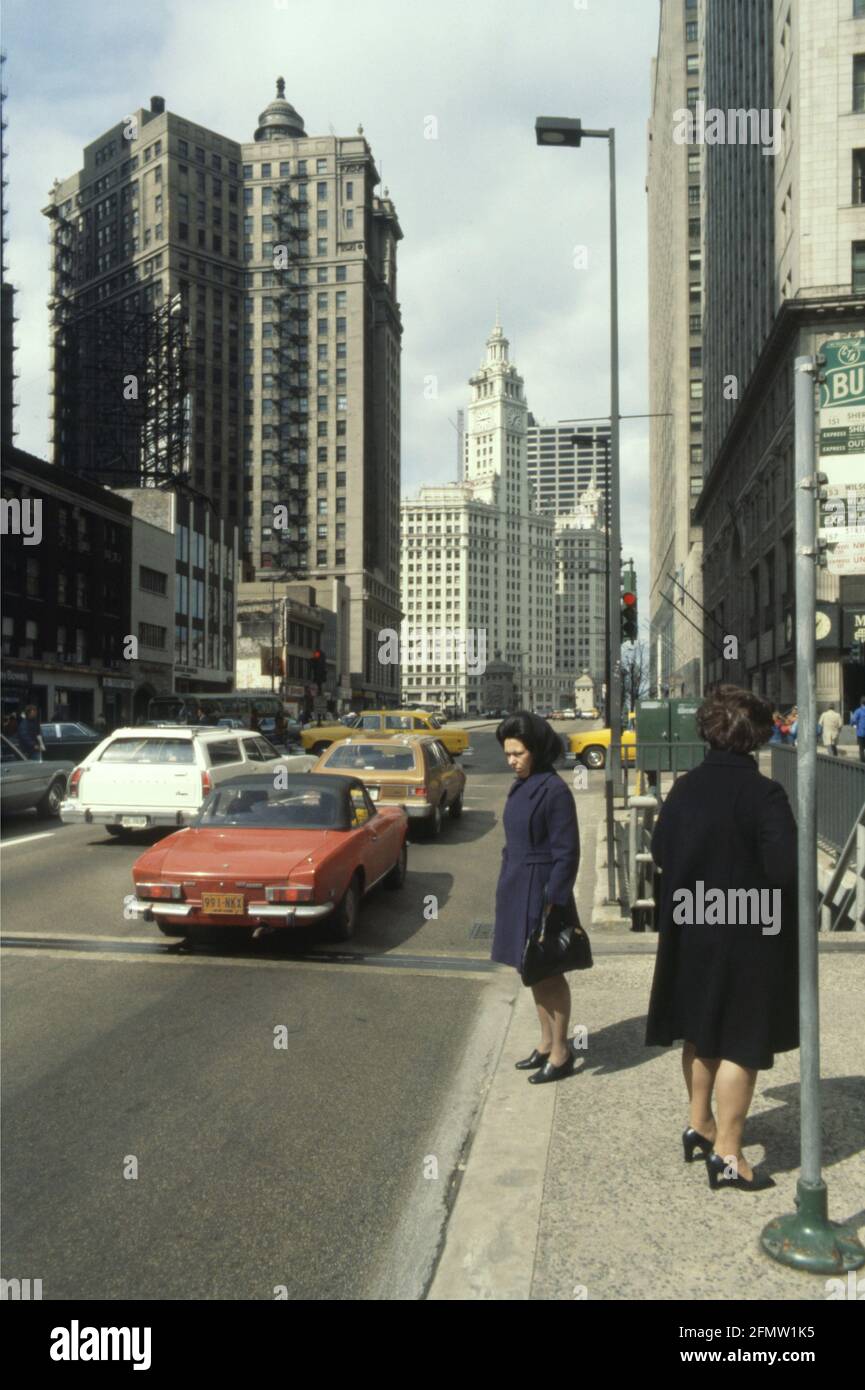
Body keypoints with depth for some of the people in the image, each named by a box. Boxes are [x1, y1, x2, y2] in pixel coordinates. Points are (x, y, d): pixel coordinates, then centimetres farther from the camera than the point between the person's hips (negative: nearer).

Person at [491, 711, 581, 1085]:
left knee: (548, 973, 3)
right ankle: (547, 1043, 30)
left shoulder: (553, 791, -17)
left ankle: (560, 1053, 16)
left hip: (540, 891, -8)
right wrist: (506, 889, 17)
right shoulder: (521, 786, 8)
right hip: (516, 888, 8)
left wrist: (553, 902, -19)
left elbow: (566, 853, -17)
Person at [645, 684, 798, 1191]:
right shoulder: (762, 793, -20)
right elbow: (787, 869, -24)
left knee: (701, 1034, 21)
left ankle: (701, 1125, 36)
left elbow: (659, 850, 8)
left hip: (690, 930, 6)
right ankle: (727, 1154, 12)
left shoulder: (686, 787, -1)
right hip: (748, 935, -6)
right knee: (742, 1044, 5)